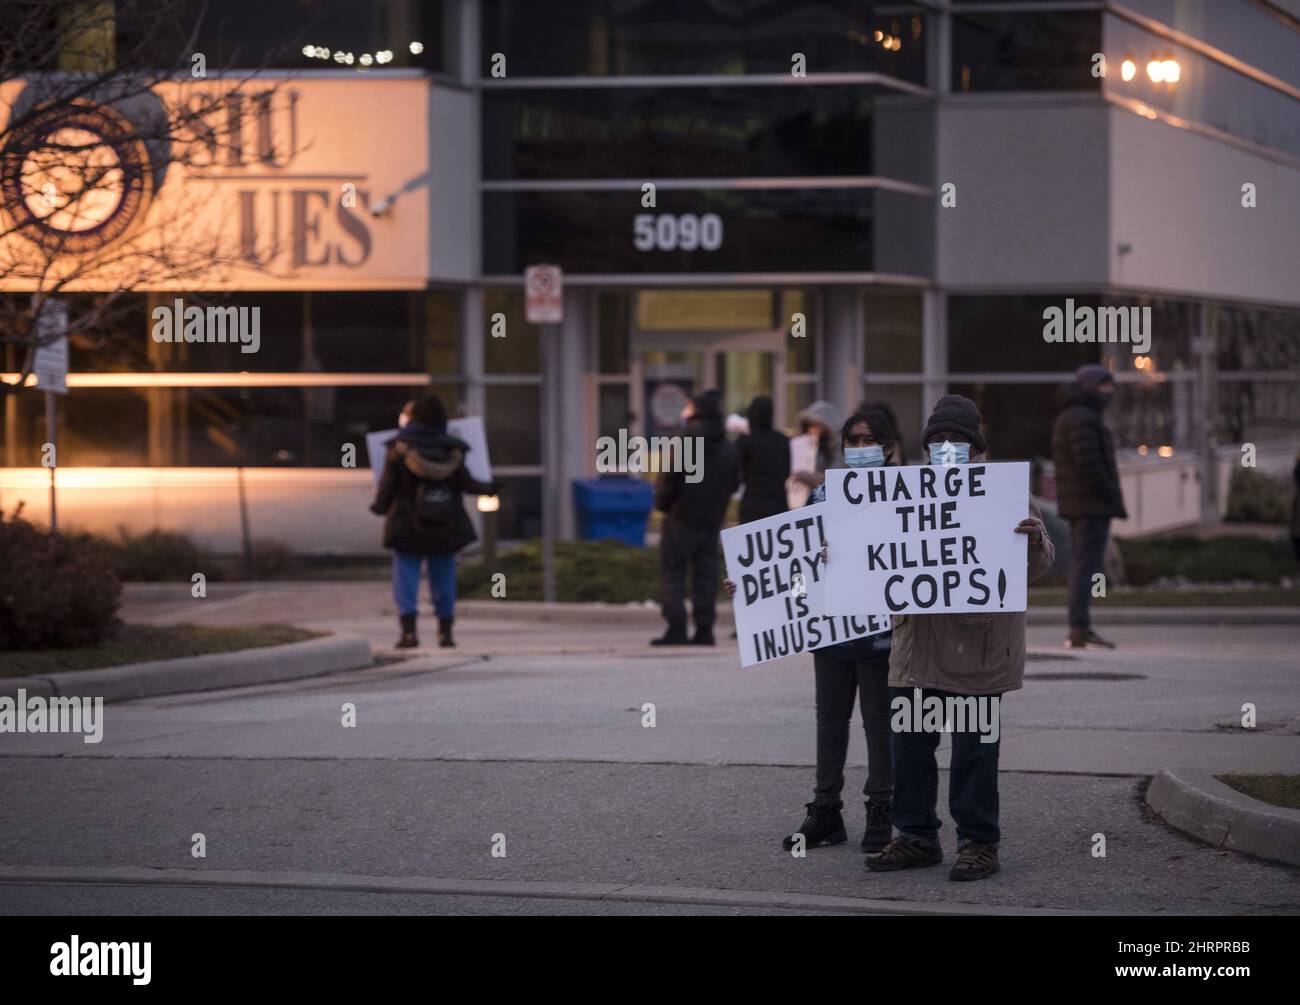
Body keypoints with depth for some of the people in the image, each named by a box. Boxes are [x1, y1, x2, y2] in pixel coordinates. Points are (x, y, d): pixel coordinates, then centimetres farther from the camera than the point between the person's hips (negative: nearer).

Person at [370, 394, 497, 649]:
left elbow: (387, 487, -6)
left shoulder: (399, 450, -9)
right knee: (443, 577, 11)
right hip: (446, 526, 3)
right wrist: (488, 489, 16)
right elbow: (465, 483, -3)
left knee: (406, 578, 0)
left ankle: (409, 630, -13)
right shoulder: (451, 450, -3)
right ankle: (445, 632, 11)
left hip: (408, 525, -2)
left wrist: (379, 506, 13)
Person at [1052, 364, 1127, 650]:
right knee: (1088, 565, -11)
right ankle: (1081, 629, -14)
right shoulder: (1083, 419, -15)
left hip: (1077, 506, 10)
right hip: (1093, 505, -10)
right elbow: (1089, 465, -23)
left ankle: (1077, 631, 9)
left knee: (1082, 566, 9)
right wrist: (1111, 498, -16)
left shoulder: (1067, 419, 17)